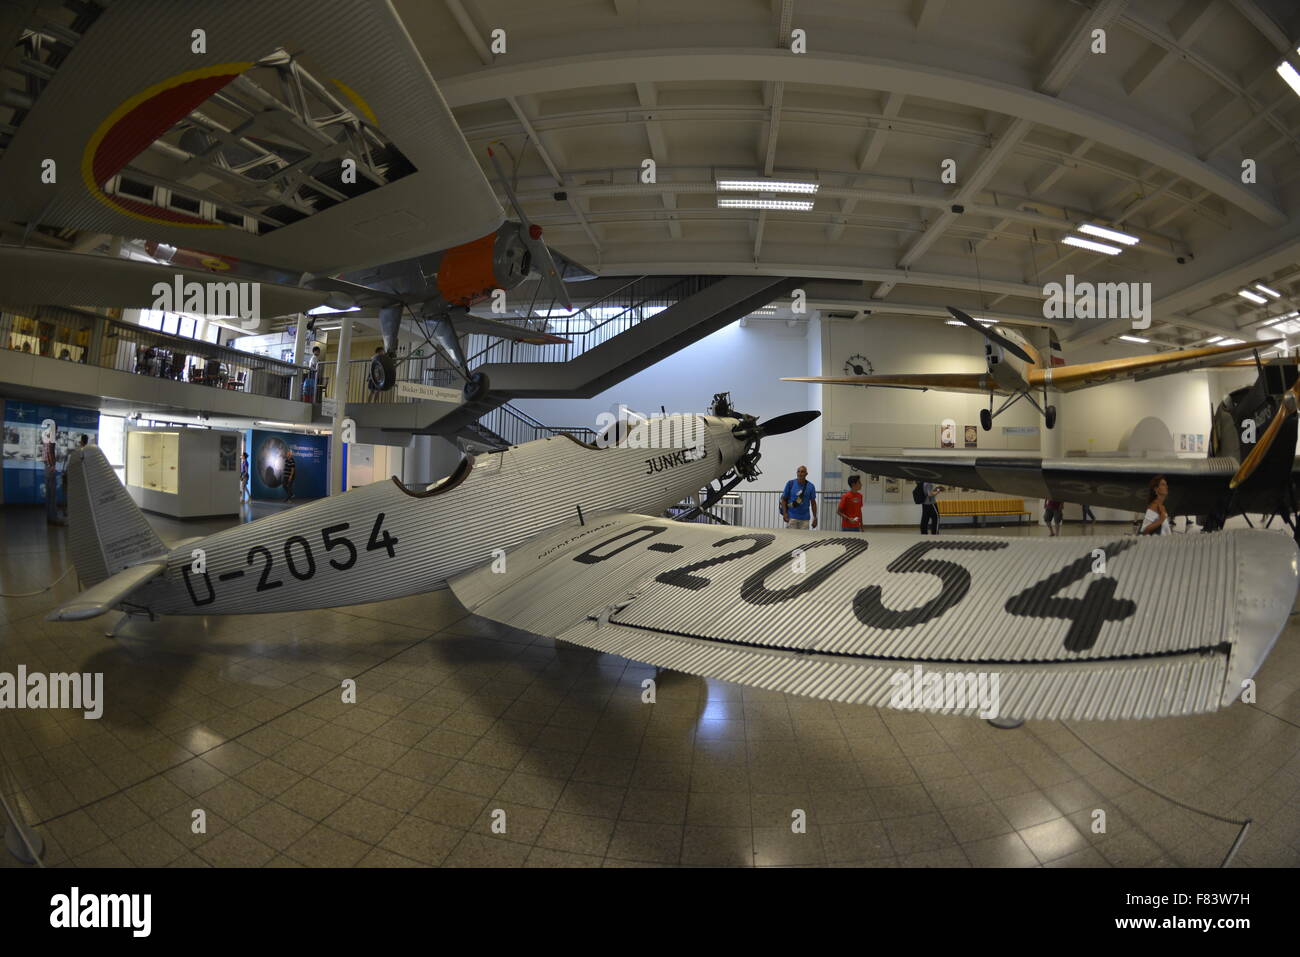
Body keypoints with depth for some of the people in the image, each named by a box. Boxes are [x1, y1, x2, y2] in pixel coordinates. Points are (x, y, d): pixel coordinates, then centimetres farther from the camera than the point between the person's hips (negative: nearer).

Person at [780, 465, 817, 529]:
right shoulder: (790, 483, -2)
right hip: (791, 517, -2)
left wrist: (815, 518, 5)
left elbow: (813, 503, 8)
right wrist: (785, 514, -8)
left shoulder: (810, 486, 3)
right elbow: (784, 499, 1)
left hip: (805, 518, 2)